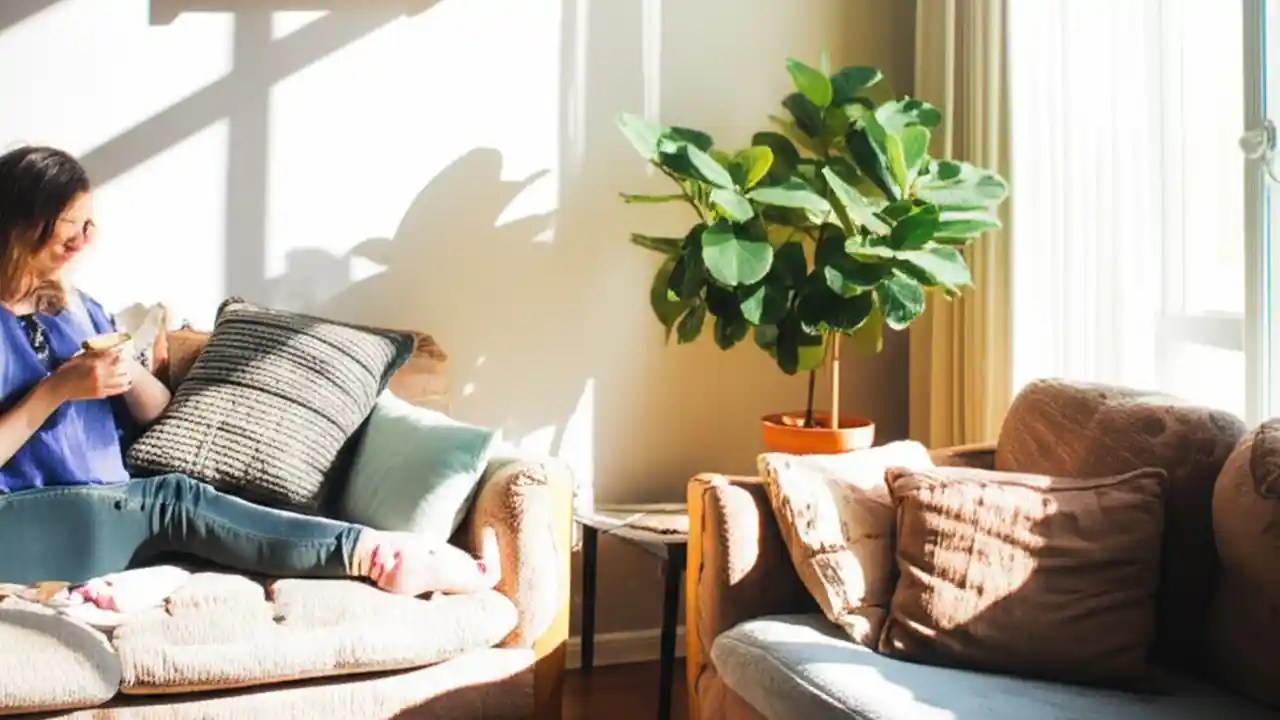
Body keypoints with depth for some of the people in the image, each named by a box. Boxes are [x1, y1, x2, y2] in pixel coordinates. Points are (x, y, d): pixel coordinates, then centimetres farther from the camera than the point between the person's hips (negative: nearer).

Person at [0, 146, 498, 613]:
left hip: (103, 513, 6)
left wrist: (128, 371, -5)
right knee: (174, 500, -28)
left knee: (171, 500, -26)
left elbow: (156, 412, 15)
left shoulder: (77, 310, 17)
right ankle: (378, 553, -31)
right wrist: (55, 390, -16)